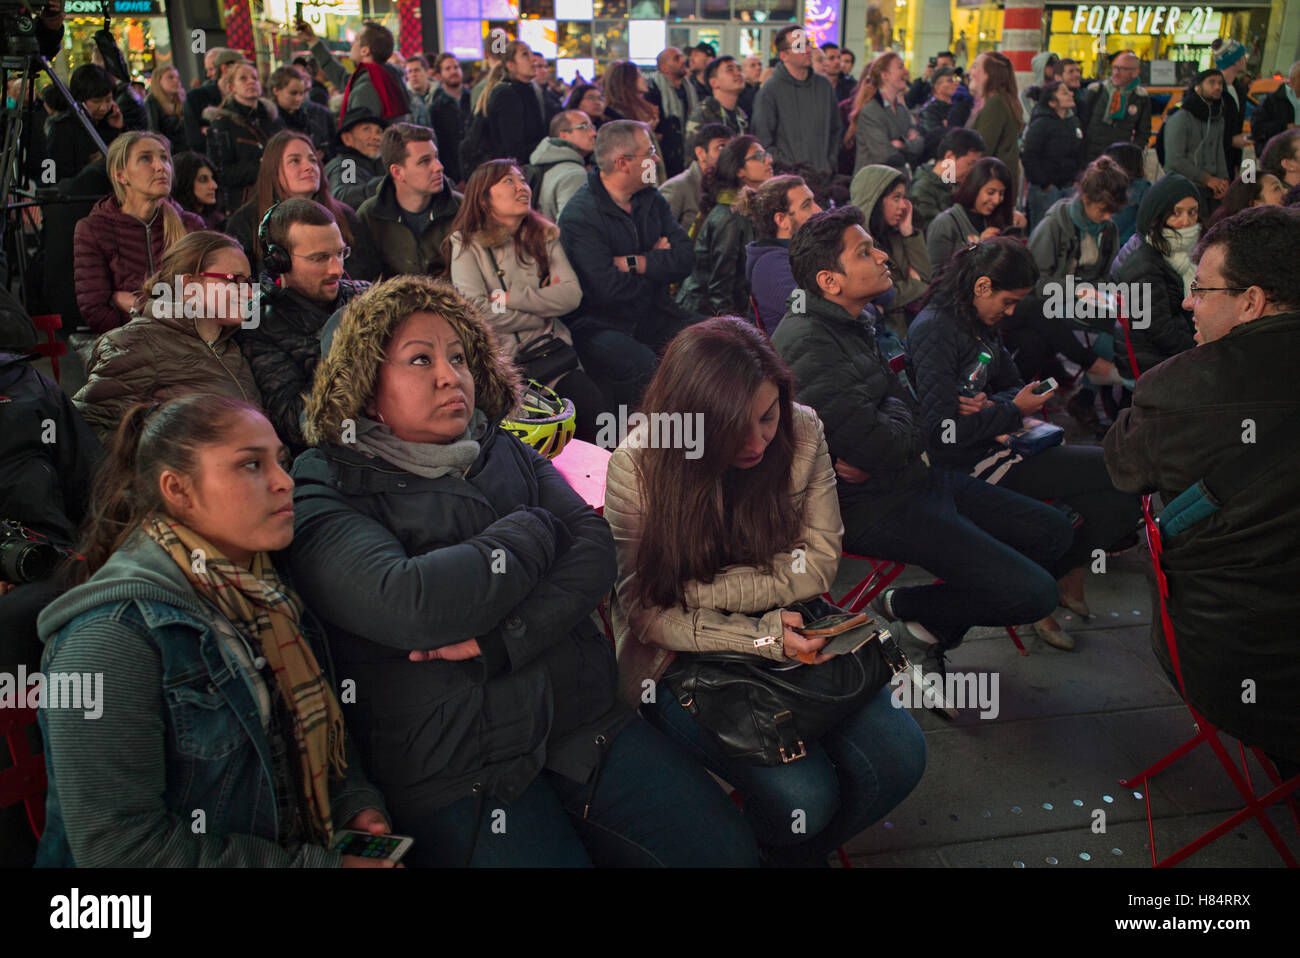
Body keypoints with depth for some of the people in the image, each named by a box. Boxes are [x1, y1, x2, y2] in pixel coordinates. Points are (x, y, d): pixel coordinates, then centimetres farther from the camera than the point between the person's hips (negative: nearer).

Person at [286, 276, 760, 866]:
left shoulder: (507, 456, 15)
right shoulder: (323, 496, -2)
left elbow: (594, 549, 1)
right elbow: (408, 605, -21)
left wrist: (501, 640, -16)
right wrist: (534, 531, -6)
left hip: (586, 722, 5)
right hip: (455, 775, -4)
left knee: (725, 849, -5)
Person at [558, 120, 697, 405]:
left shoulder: (651, 199, 11)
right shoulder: (580, 215, -12)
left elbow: (685, 258, 0)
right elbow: (608, 288, -22)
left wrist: (634, 263, -14)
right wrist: (657, 262, -4)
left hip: (655, 317, 7)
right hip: (599, 325, -6)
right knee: (646, 370, -35)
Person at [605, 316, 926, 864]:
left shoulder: (802, 431, -10)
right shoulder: (638, 466, -19)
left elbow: (819, 561, -6)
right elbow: (645, 609, -14)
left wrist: (698, 591, -17)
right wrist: (761, 637, -25)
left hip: (789, 634, 4)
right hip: (686, 658, -4)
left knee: (897, 757, -14)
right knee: (802, 795, -23)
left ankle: (796, 854, 16)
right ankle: (759, 848, 15)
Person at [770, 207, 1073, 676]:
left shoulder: (851, 324, 11)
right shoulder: (807, 343, -22)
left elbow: (904, 407, 9)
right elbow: (881, 445, -26)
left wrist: (882, 440, -13)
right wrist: (903, 435, -2)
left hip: (911, 480, 10)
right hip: (873, 506, -10)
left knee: (1052, 532, 14)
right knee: (1032, 592, -15)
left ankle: (934, 629, 16)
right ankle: (904, 608, 7)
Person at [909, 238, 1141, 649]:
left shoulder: (979, 321, 12)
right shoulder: (934, 329, -17)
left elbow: (1014, 384, 16)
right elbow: (942, 431, -24)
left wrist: (991, 406, -8)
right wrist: (1012, 410, -12)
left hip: (995, 445, 9)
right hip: (972, 464, -9)